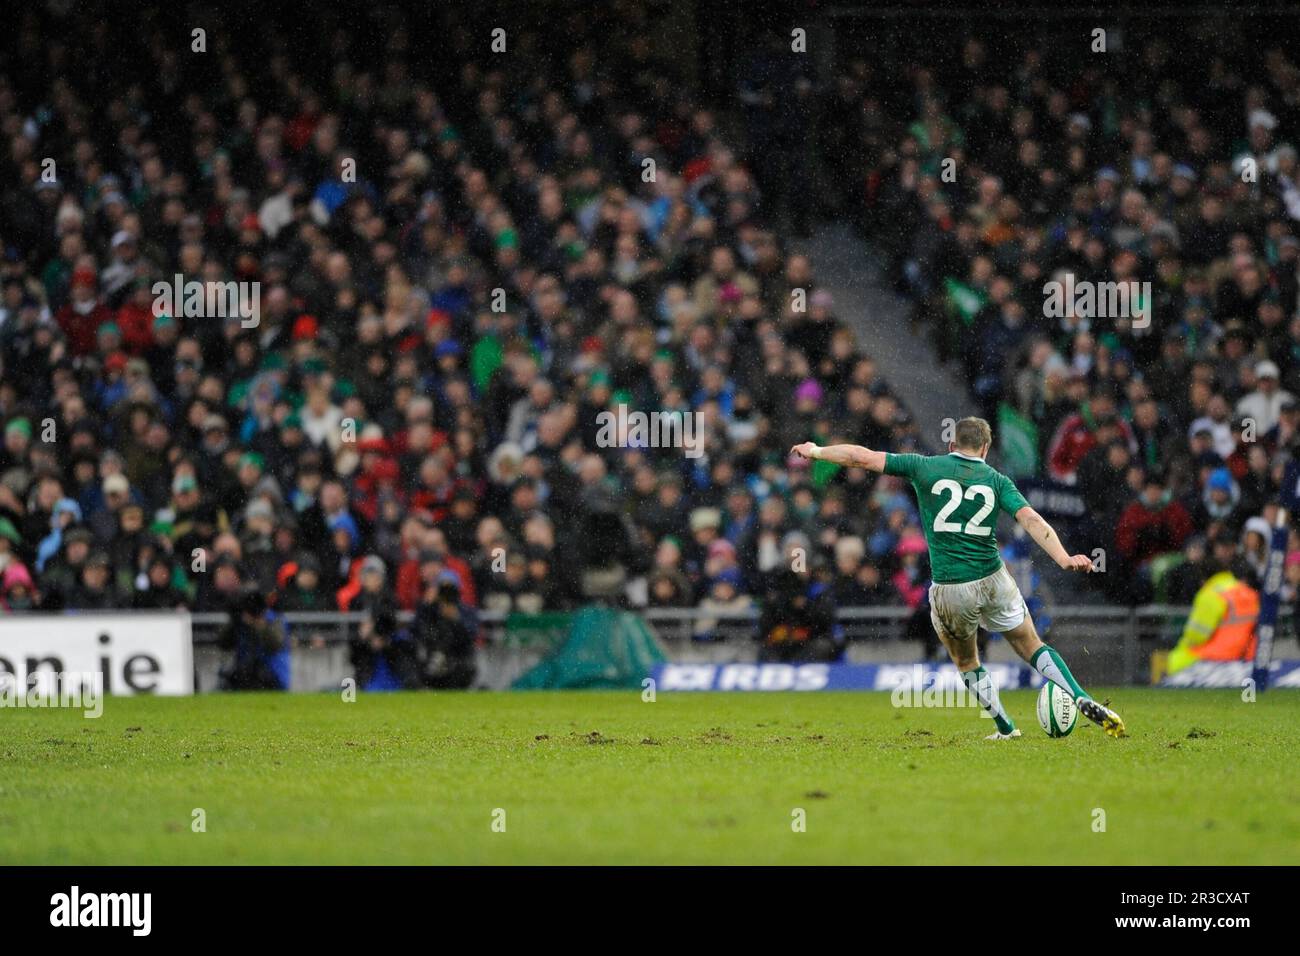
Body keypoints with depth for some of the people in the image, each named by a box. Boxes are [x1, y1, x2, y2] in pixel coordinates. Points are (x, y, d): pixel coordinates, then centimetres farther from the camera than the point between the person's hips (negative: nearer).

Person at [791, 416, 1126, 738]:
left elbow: (862, 457, 5)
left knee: (966, 662, 23)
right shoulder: (997, 480, 4)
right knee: (1032, 647, 16)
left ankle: (1006, 729, 23)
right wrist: (1064, 558, -20)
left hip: (948, 589, -1)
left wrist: (815, 451, 19)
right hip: (992, 580, 1)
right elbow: (1031, 519, -11)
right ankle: (1083, 701, 0)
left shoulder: (925, 467, 2)